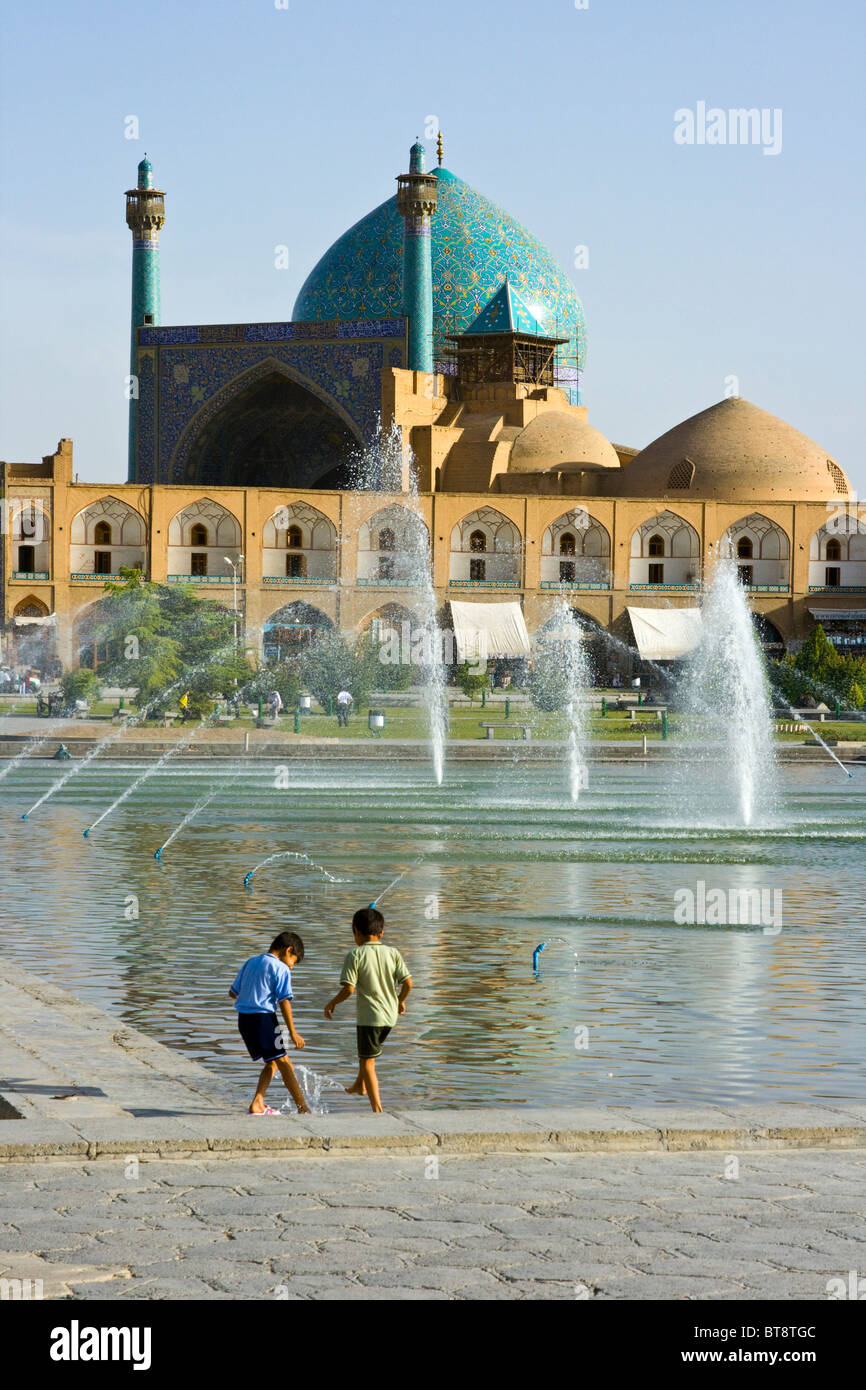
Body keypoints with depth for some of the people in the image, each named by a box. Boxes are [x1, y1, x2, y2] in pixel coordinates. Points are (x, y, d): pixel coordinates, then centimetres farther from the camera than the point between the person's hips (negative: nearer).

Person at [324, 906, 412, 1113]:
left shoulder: (355, 955, -11)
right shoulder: (393, 953, 1)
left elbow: (348, 989, -16)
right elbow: (407, 982, -1)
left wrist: (332, 1004, 2)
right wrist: (401, 1001, 18)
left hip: (369, 1015, -6)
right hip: (390, 1015, 6)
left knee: (367, 1061, 2)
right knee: (367, 1051, 31)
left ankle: (377, 1107, -5)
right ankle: (360, 1085, 46)